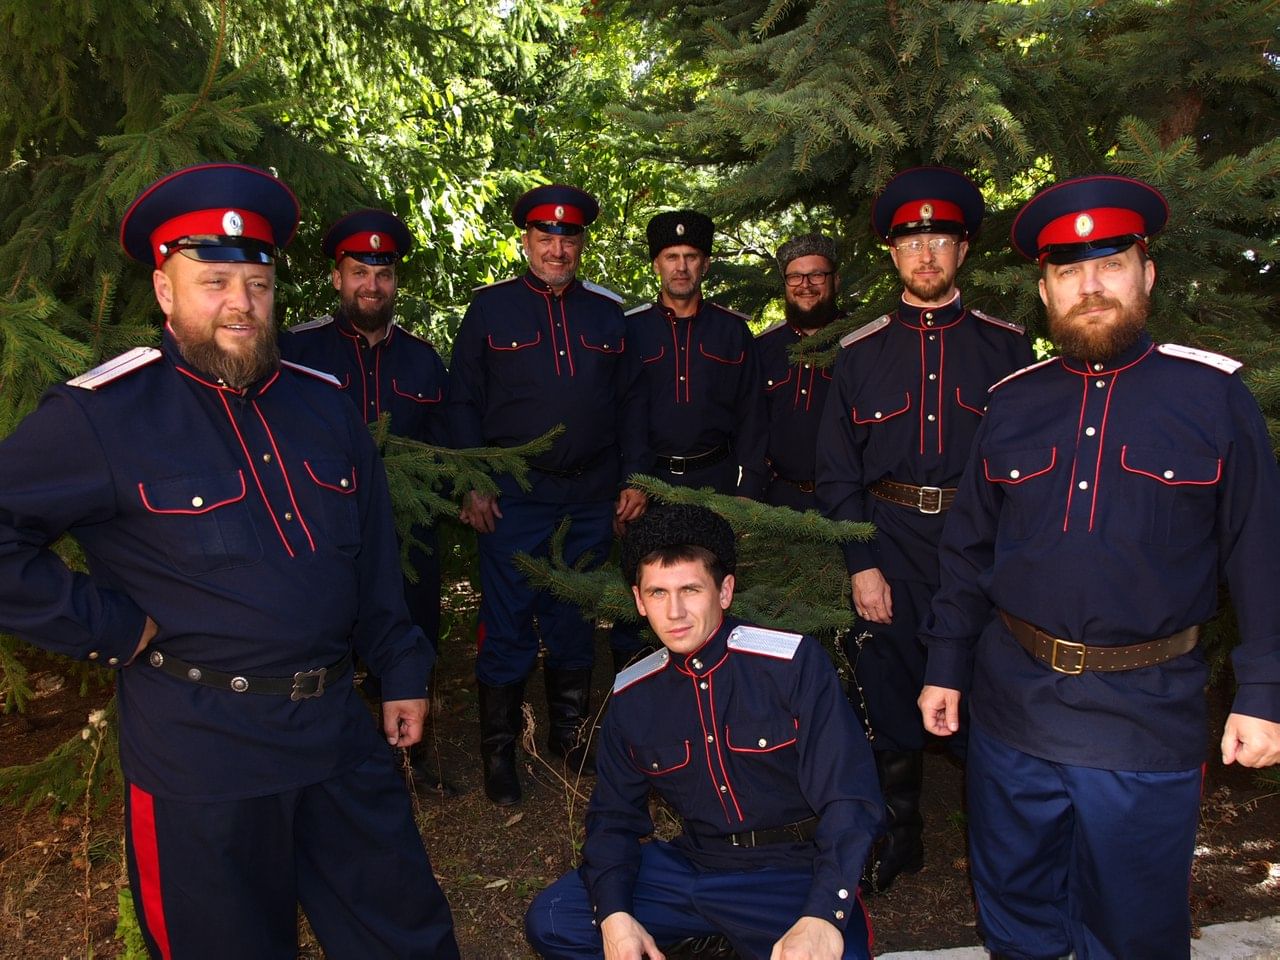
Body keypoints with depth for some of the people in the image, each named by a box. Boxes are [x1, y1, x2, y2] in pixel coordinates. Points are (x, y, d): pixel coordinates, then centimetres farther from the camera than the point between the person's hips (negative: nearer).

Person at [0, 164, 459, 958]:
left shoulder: (325, 404, 5)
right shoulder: (102, 415, -12)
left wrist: (403, 672, 11)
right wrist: (112, 630, -12)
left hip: (338, 729, 5)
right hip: (199, 753, -4)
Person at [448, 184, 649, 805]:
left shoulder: (606, 311, 10)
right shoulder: (489, 308, 2)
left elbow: (629, 400, 12)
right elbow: (463, 402, 1)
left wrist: (634, 477, 5)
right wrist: (472, 484, -6)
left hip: (591, 497, 3)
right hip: (513, 497, -3)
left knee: (575, 619, 13)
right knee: (506, 625, 2)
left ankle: (569, 736, 30)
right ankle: (498, 750, 18)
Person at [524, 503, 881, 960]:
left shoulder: (796, 663, -14)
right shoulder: (632, 697, 1)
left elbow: (848, 798, -17)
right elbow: (615, 815, 8)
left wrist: (823, 917, -30)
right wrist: (614, 913, -10)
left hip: (795, 874, -4)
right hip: (692, 866, 5)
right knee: (550, 921, -8)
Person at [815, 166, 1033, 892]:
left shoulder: (1007, 345, 4)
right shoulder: (860, 353, 4)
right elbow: (837, 471, 3)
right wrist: (861, 565, -5)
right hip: (892, 549, 1)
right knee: (891, 693, 8)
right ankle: (899, 834, 28)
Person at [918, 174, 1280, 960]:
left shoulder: (1214, 394, -5)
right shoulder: (1014, 402, 3)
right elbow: (970, 550, 7)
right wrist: (947, 665, 8)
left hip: (1147, 720, -2)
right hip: (1011, 708, 3)